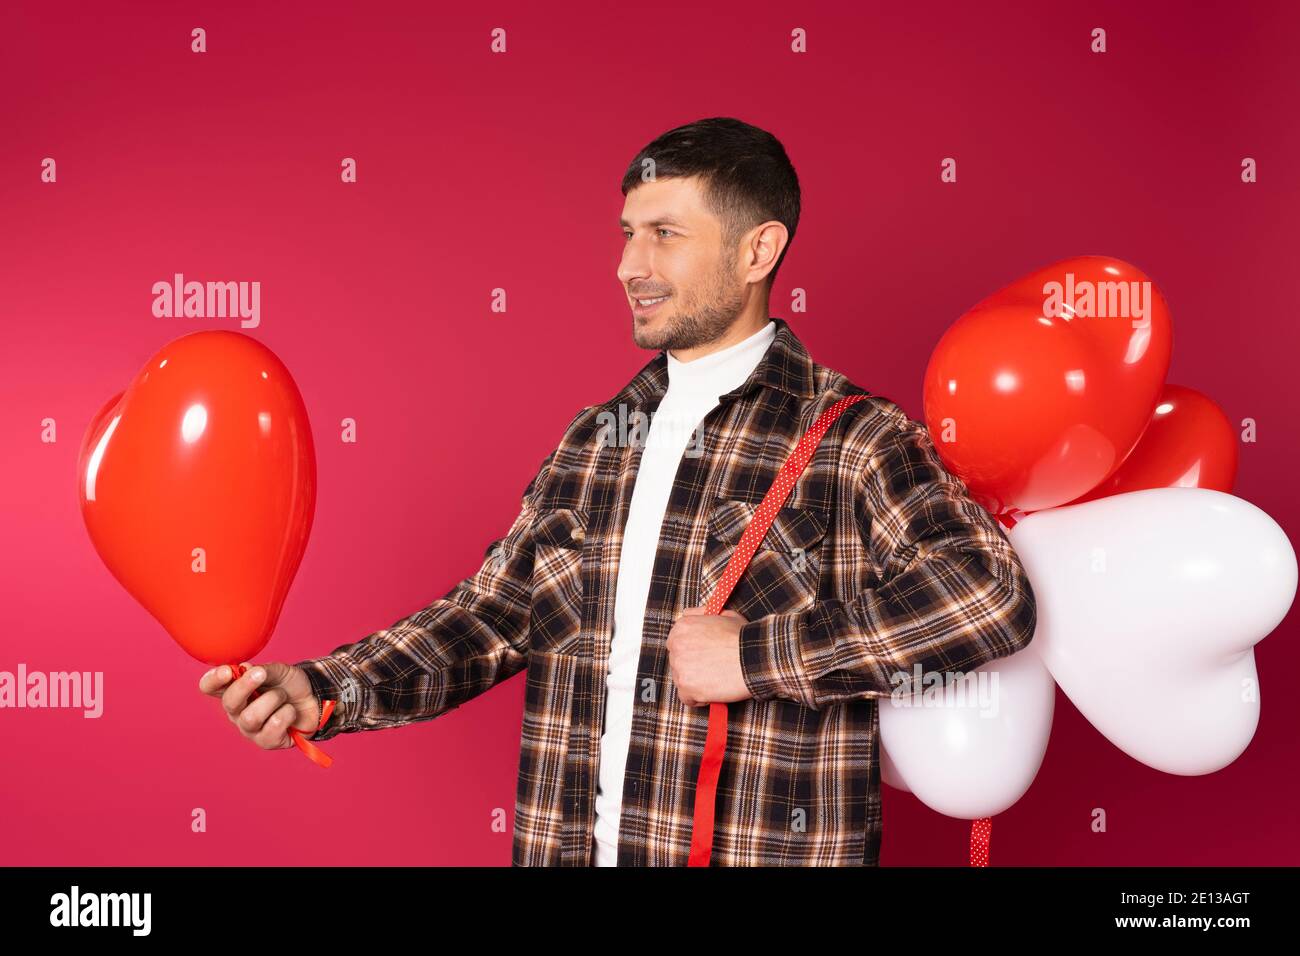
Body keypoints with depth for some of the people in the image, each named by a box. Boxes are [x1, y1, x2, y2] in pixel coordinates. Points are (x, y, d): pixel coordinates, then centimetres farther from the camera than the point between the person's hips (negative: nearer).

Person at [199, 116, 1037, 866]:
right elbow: (492, 612, 9)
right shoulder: (594, 439, 9)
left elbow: (991, 592, -23)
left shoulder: (850, 440, -10)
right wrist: (324, 692, -4)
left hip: (756, 850, -5)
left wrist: (755, 655, -22)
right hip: (568, 848, 5)